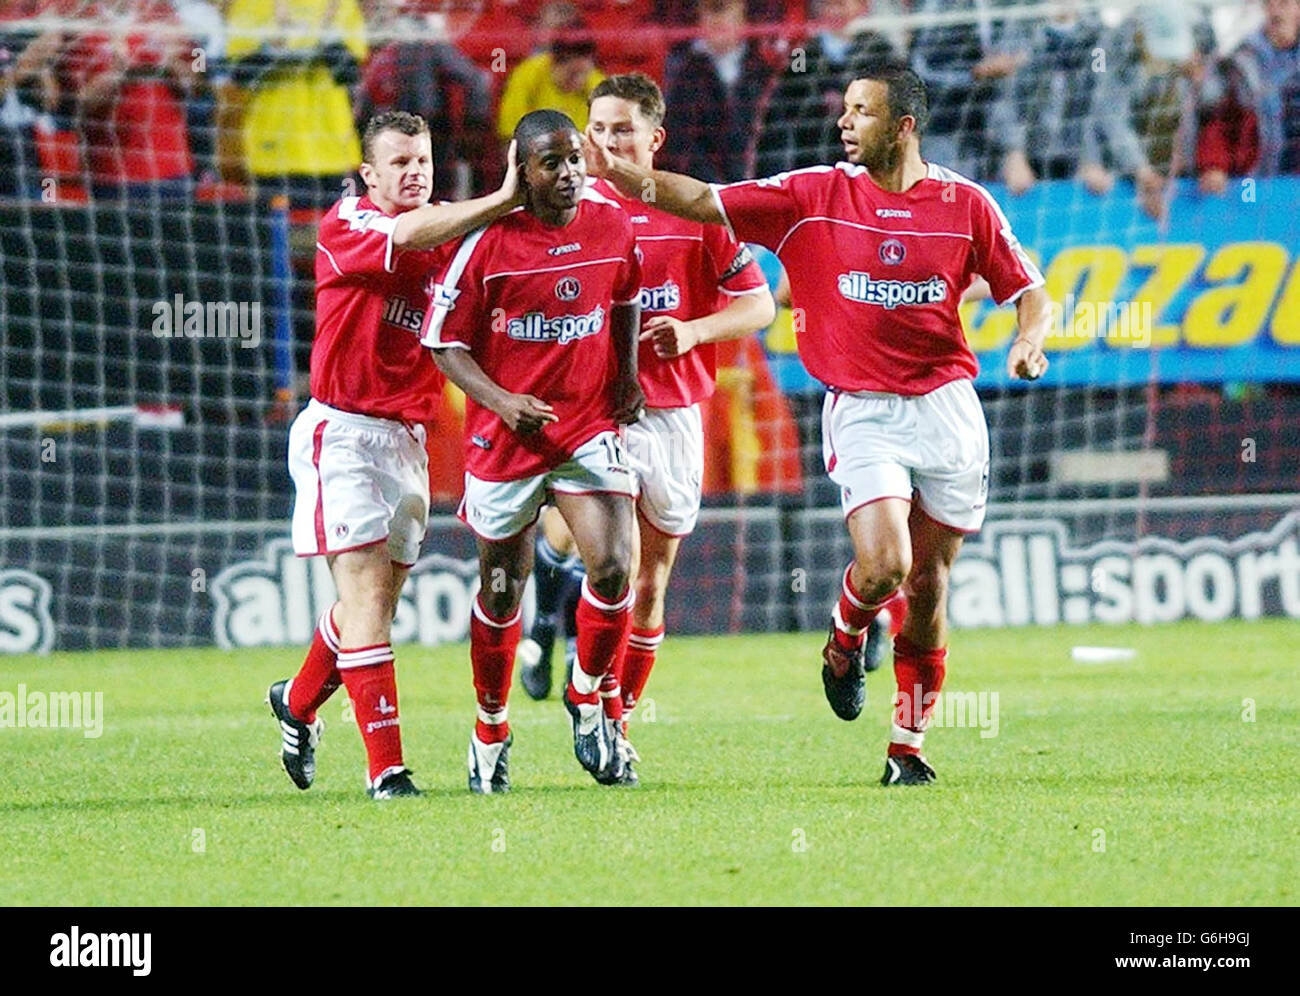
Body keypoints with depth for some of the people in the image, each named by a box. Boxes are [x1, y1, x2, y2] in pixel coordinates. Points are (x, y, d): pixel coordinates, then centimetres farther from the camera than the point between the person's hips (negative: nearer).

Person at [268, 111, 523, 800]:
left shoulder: (448, 244, 10)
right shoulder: (345, 225, -9)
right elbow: (404, 235, -30)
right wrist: (502, 200, -35)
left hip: (405, 437, 6)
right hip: (343, 430, -6)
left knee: (379, 600, 13)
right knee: (367, 593, -12)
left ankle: (299, 701, 40)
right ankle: (385, 767, -14)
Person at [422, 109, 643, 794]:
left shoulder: (613, 225, -2)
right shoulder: (488, 243, -13)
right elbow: (446, 344, -7)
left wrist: (627, 373, 8)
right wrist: (500, 401, -21)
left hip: (590, 427, 2)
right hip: (506, 433, -2)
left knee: (612, 568, -16)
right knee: (502, 591, 9)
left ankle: (588, 698, 10)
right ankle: (490, 731, 29)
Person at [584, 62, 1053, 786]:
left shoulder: (965, 203, 1)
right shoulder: (815, 196, 0)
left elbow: (1028, 291, 8)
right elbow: (706, 201, 0)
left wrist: (1030, 339, -13)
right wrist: (617, 174, -9)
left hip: (948, 406, 1)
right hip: (862, 412, -1)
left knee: (929, 584, 3)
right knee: (883, 566, -19)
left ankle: (909, 743, 17)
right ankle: (845, 641, 16)